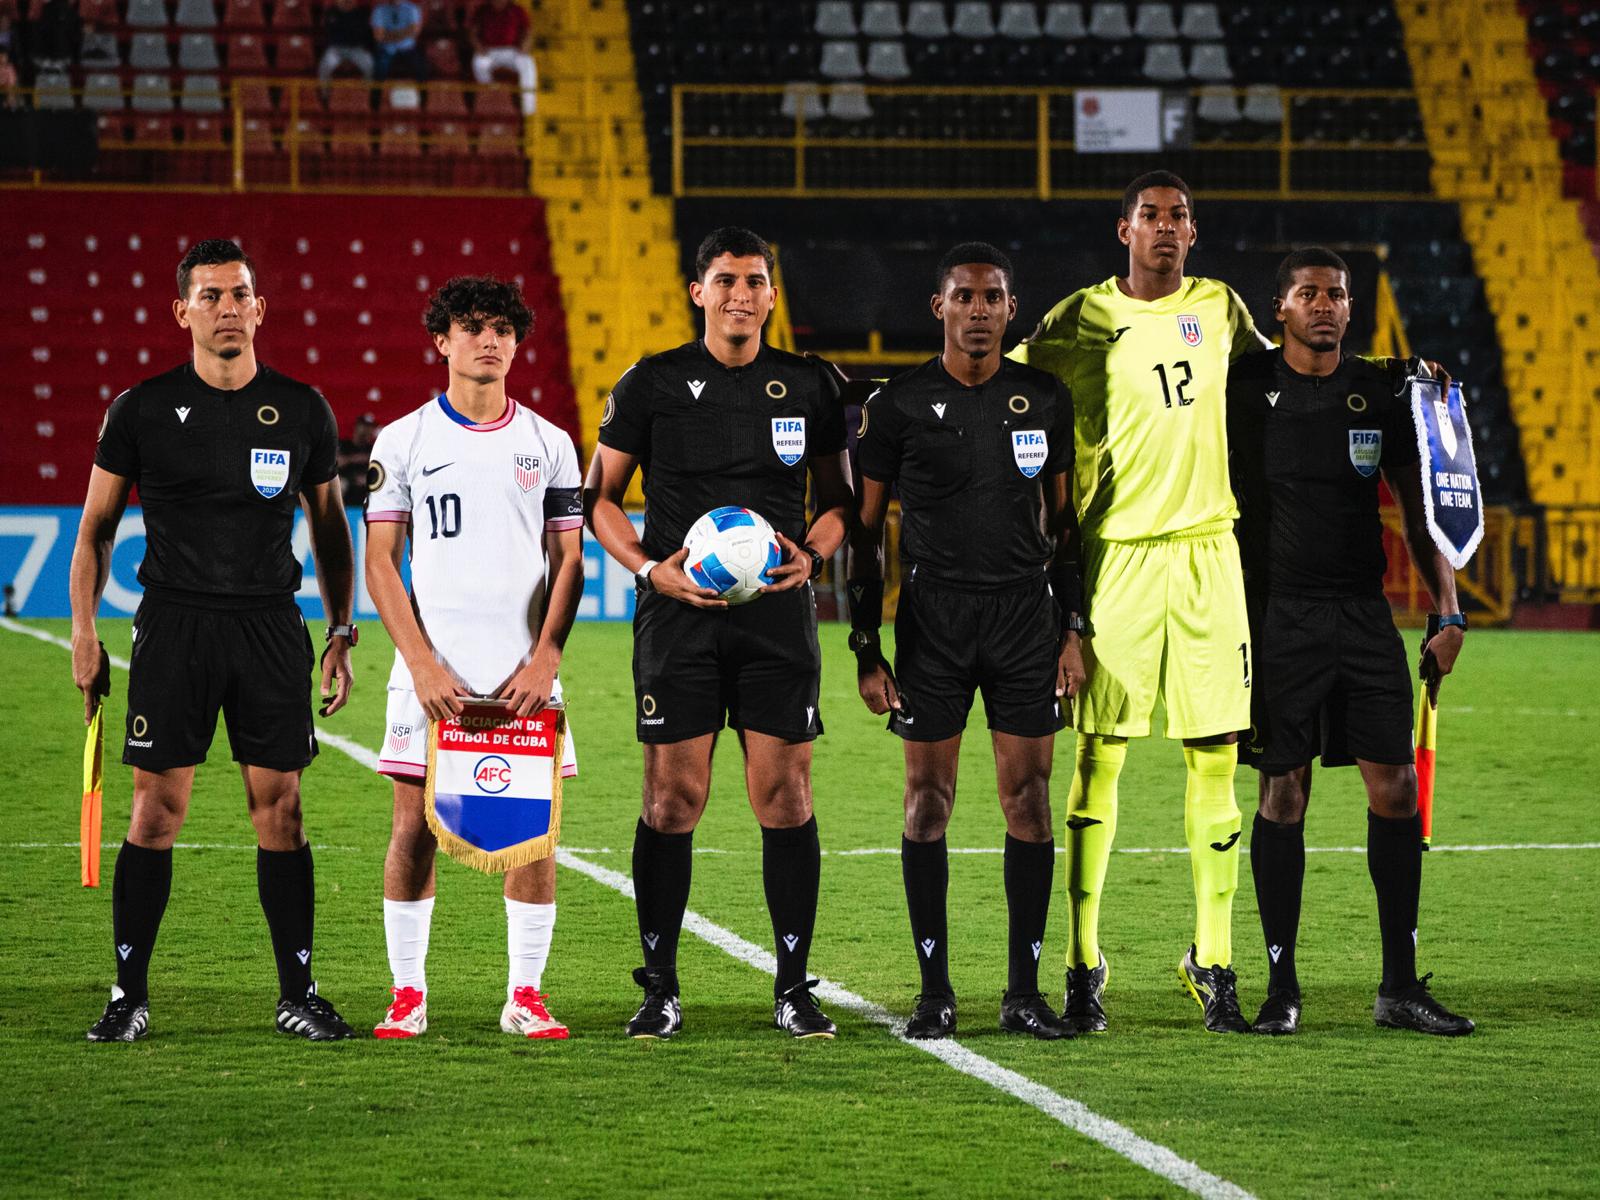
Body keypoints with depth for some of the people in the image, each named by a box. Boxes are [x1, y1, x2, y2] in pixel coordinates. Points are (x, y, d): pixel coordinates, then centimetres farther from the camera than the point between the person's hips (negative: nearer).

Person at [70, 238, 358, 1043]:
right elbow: (96, 529, 7)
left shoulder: (301, 411, 6)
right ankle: (129, 994, 3)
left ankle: (299, 994, 8)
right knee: (155, 806, -4)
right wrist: (84, 634, 0)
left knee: (279, 807, 1)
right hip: (174, 626, -1)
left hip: (270, 626, 1)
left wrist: (341, 632, 10)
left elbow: (329, 526, 16)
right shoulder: (142, 411, 1)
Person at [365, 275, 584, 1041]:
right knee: (414, 826, -2)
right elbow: (380, 563, 3)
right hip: (432, 674, -1)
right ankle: (407, 997, 7)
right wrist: (422, 663, -8)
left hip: (524, 675, 1)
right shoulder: (402, 441, 5)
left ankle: (526, 997, 7)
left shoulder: (548, 445, 9)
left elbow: (569, 562, 8)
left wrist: (544, 660, -5)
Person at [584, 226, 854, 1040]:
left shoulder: (810, 386, 9)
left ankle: (793, 989, 6)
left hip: (777, 610, 1)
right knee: (672, 797, -3)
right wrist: (651, 568, -9)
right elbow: (599, 497, 7)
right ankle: (659, 989, 5)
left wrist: (812, 554, -4)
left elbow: (838, 498, 16)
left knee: (785, 793, -2)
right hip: (680, 611, -1)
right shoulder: (652, 385, 3)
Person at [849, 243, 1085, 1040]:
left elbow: (1063, 523, 13)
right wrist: (866, 650, -2)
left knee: (1029, 797, 0)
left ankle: (1024, 992, 5)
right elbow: (865, 531, 3)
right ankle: (935, 992, 5)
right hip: (933, 615, -2)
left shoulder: (1044, 401, 7)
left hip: (1025, 613, 2)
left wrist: (1075, 631, 5)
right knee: (928, 799, -1)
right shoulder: (901, 405, 0)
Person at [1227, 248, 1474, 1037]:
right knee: (1284, 793, -1)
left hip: (1364, 615, 3)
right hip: (1276, 612, -3)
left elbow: (1418, 508, 11)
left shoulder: (1381, 393, 7)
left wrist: (1448, 614, 4)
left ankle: (1400, 985, 5)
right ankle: (1281, 987, 6)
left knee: (1396, 787, -2)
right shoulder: (1245, 389, -1)